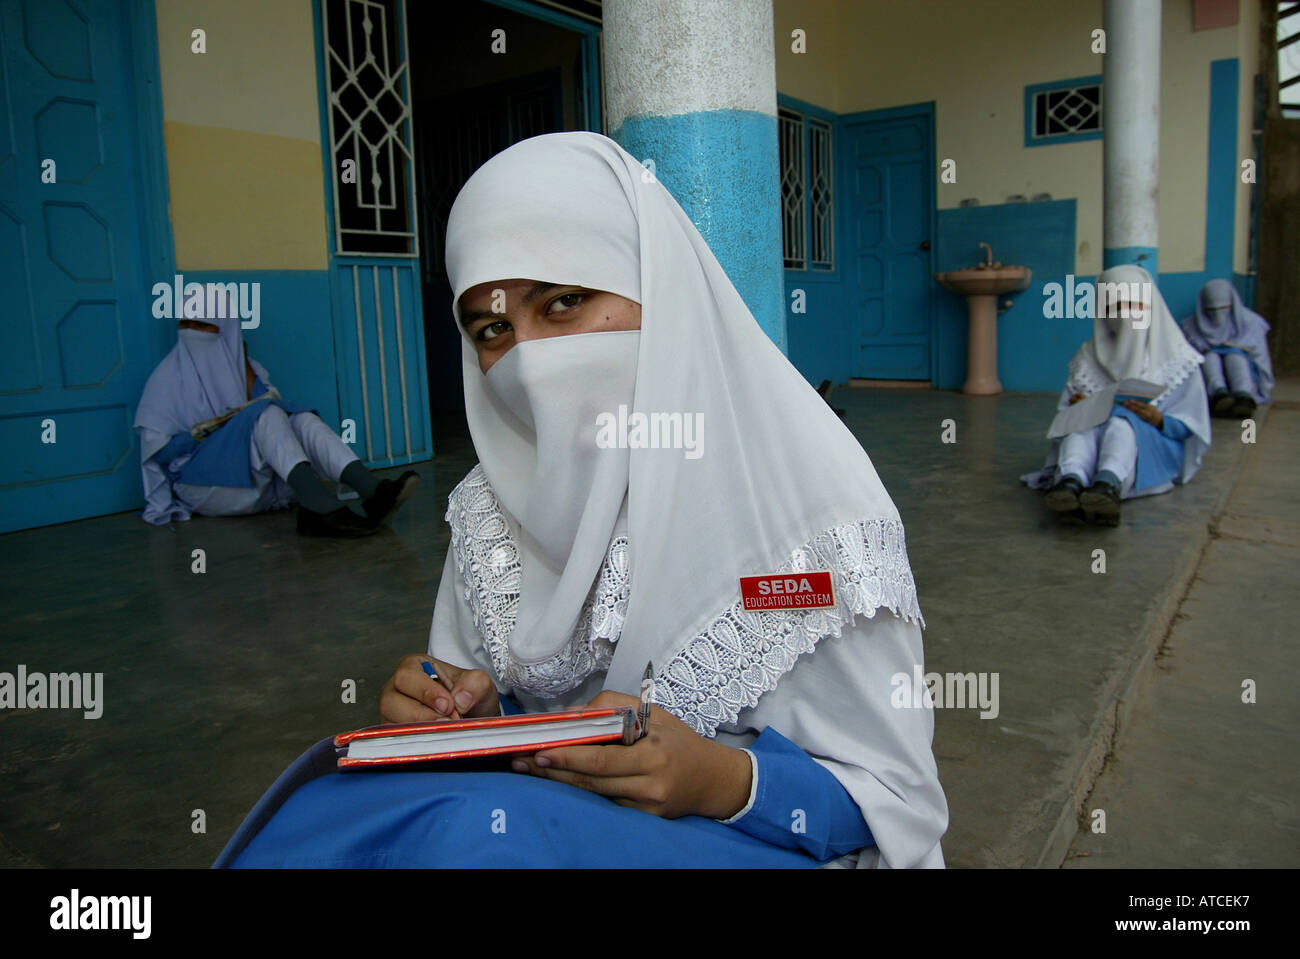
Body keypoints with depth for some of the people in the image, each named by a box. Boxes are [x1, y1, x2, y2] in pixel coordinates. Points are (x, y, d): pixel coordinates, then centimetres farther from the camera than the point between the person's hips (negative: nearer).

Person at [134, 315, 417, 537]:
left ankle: (374, 491, -51)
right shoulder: (168, 377, 5)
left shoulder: (237, 363, 17)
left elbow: (272, 401, 6)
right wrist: (203, 432, -13)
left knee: (303, 420, -22)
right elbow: (155, 448, -1)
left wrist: (245, 367, 1)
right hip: (203, 484, -4)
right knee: (267, 415, -28)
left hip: (258, 479, 4)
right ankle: (323, 509, -57)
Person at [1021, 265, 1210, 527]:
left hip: (1155, 448, -2)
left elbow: (1190, 426, 8)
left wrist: (1160, 421, -13)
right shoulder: (1089, 357, 18)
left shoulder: (1176, 358, 13)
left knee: (1121, 419, -35)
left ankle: (1108, 487, -67)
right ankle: (1071, 483, -64)